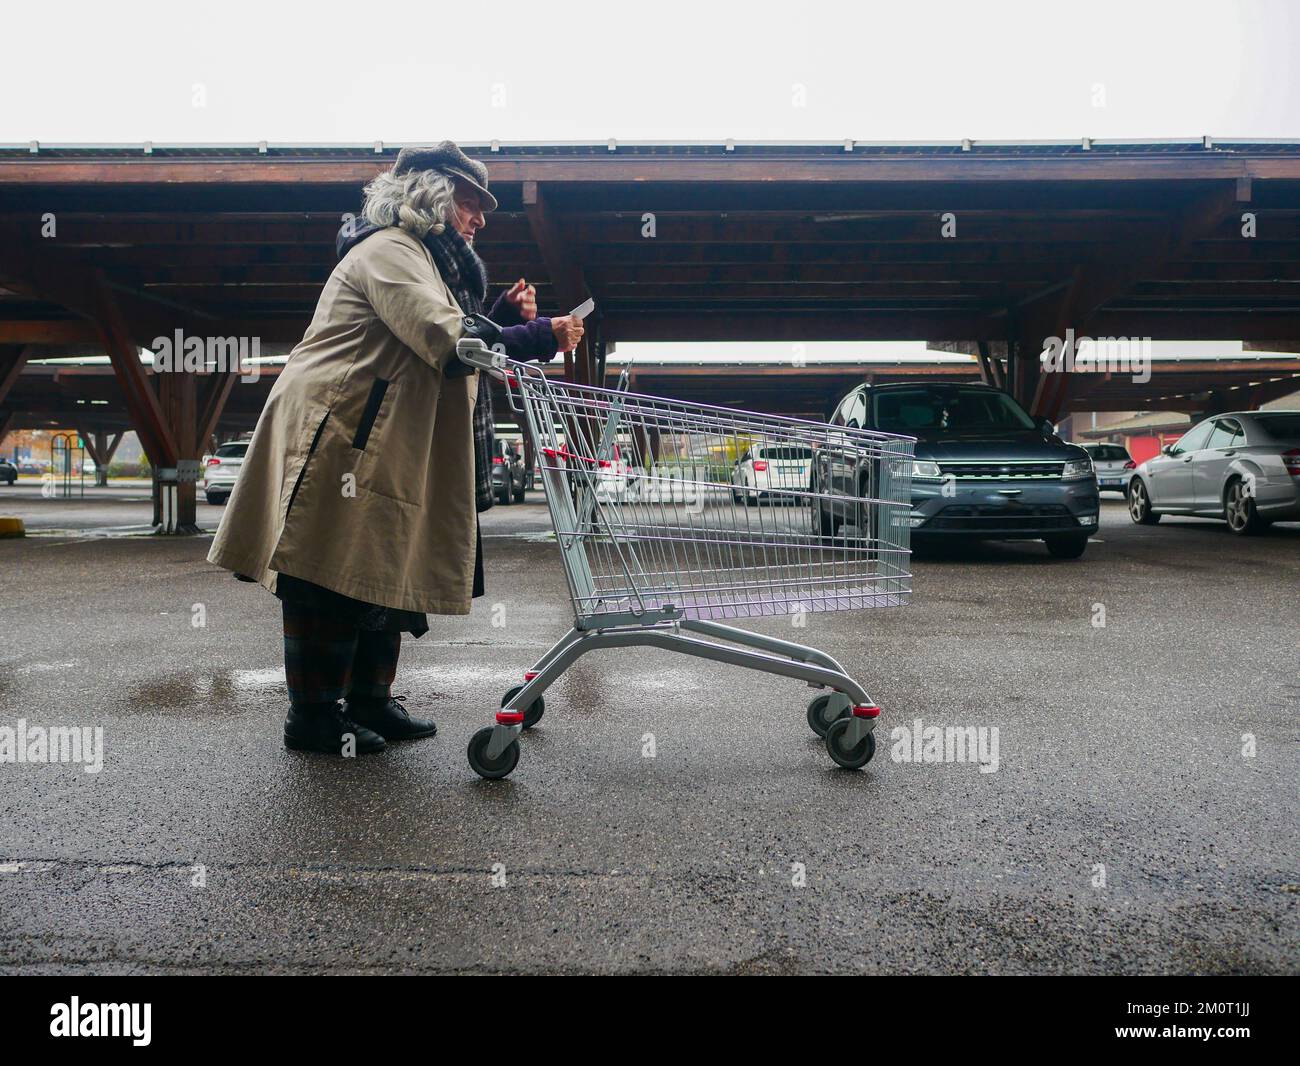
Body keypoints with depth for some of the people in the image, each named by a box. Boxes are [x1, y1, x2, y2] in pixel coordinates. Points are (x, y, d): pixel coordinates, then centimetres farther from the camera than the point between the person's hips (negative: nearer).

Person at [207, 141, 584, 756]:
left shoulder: (430, 261, 24)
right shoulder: (388, 252, -11)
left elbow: (454, 347, 16)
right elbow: (447, 341, -24)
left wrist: (506, 315, 1)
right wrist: (540, 336, -21)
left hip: (386, 446, 11)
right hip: (335, 435, -11)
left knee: (384, 575, 12)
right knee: (333, 577, -5)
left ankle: (368, 700, 22)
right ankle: (312, 716, 5)